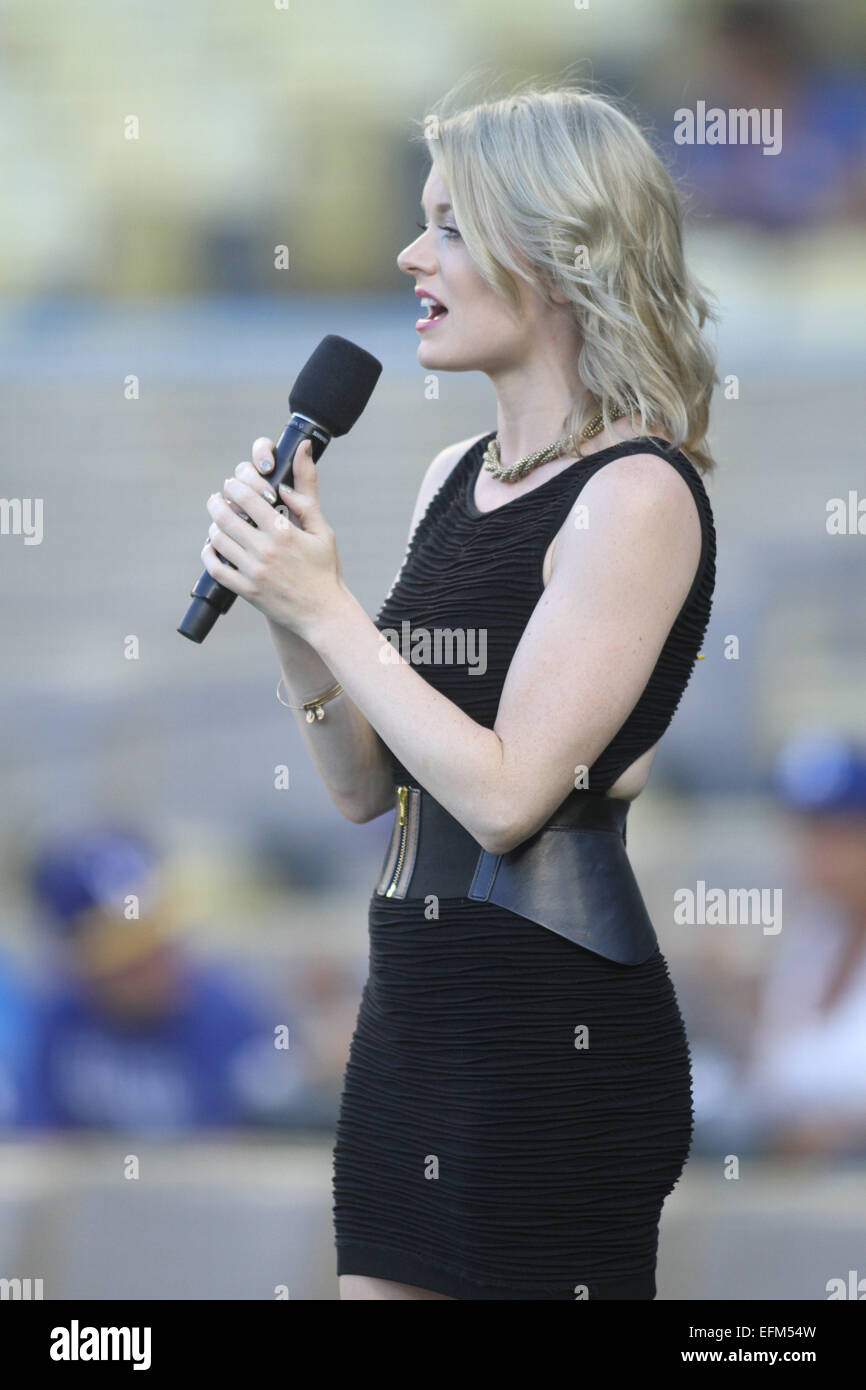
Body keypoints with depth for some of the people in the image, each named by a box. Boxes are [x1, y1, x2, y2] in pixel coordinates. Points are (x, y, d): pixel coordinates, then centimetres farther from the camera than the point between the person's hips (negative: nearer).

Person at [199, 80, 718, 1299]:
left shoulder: (636, 495, -13)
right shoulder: (454, 478, 12)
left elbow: (507, 792, -19)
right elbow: (363, 785, 13)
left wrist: (324, 608, -14)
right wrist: (284, 606, -2)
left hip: (555, 1031, -8)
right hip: (411, 1008, 8)